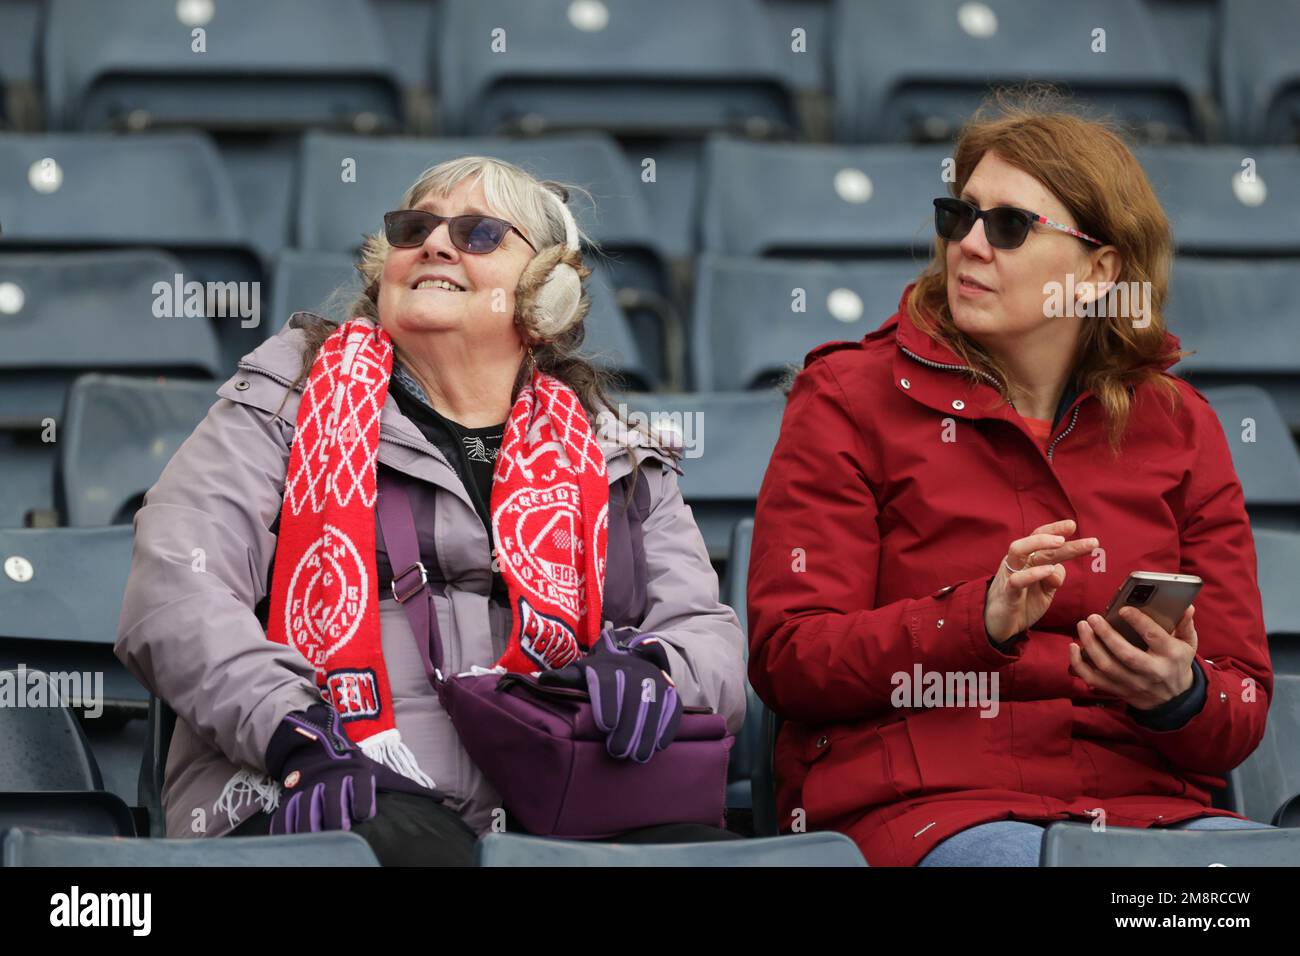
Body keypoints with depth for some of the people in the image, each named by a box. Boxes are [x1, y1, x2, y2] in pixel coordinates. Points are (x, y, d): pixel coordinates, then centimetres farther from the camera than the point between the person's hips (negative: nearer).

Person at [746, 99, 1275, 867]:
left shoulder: (1177, 425, 15)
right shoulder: (851, 399, 7)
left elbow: (1243, 707, 14)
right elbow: (786, 658, -3)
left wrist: (1178, 695, -11)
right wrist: (981, 620, -18)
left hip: (1141, 796, 4)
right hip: (923, 799, -4)